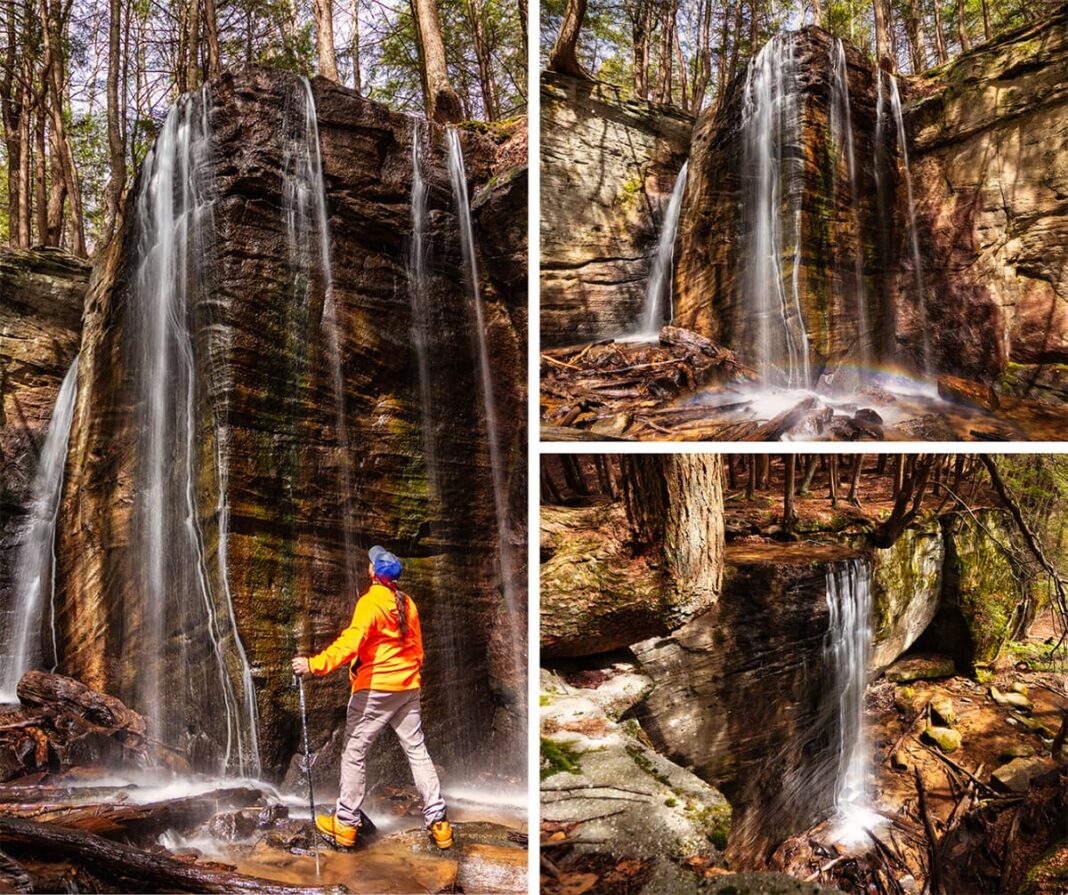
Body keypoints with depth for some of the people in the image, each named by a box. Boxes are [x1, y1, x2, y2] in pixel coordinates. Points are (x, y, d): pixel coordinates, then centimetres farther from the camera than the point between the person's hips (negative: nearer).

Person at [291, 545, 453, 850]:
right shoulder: (407, 603, 9)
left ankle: (345, 824, 10)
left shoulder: (370, 602, -12)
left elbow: (350, 644, -25)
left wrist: (314, 665, -26)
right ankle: (438, 822, 11)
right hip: (408, 688, 7)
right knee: (417, 751, 10)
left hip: (374, 689, -7)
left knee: (354, 753, 5)